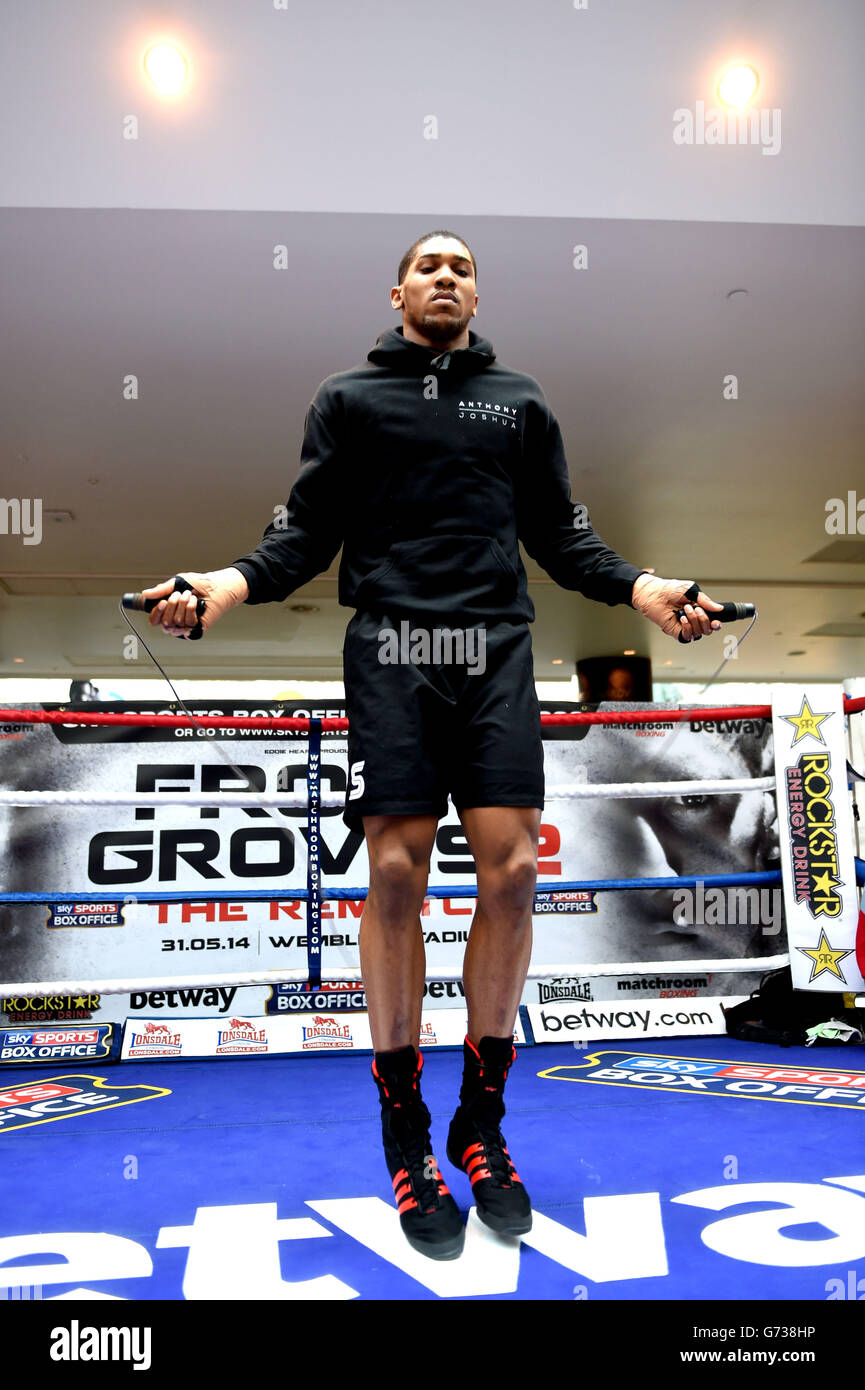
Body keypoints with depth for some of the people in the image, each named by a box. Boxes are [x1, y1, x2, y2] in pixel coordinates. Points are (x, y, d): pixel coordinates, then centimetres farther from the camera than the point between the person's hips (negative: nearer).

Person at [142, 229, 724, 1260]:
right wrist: (231, 581, -10)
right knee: (395, 873, -7)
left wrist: (641, 586, 1)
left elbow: (561, 534, 17)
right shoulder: (349, 397, 15)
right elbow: (307, 530, 9)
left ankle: (481, 1124, 12)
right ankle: (406, 1137, 9)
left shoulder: (520, 401, 20)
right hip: (392, 650, -2)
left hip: (497, 650, 2)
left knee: (510, 869, -6)